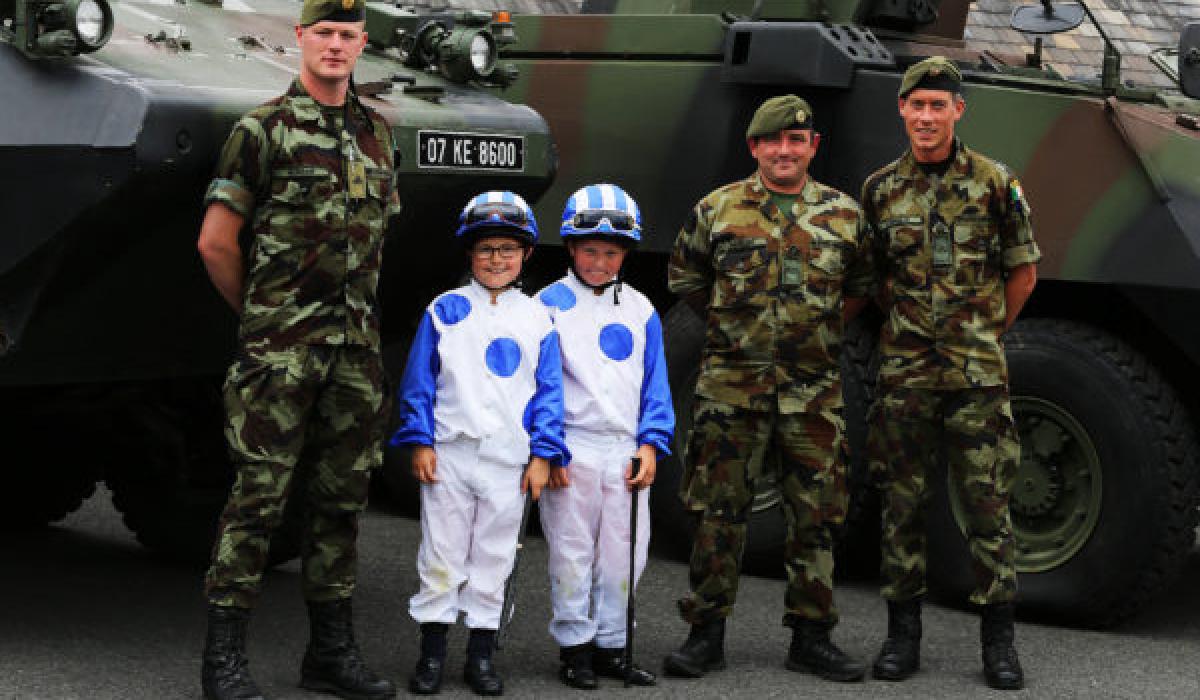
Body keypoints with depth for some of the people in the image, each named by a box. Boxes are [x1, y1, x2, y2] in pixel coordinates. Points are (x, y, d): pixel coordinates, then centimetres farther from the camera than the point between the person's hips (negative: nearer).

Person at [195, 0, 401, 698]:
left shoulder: (378, 131, 13)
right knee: (260, 496, -6)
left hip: (357, 345, 6)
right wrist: (261, 312, 6)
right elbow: (216, 241, -3)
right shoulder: (263, 128, -4)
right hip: (280, 349, -6)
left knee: (342, 497, 10)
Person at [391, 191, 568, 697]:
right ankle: (431, 652, 13)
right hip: (448, 455, -1)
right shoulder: (444, 310, 2)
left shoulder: (536, 318, 5)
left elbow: (549, 390, 5)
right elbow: (419, 380, 3)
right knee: (441, 557, 4)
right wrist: (420, 441, -4)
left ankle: (481, 654, 17)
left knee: (493, 559, 8)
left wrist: (543, 454, -2)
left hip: (509, 460, 1)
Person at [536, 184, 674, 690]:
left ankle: (610, 646, 18)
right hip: (572, 450, -4)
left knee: (625, 554, 8)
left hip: (627, 452, 4)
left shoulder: (640, 310, 9)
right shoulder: (550, 305, -3)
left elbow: (655, 382, 10)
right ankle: (574, 647, 11)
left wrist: (651, 444, 0)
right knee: (573, 552, 2)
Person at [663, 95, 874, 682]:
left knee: (814, 516, 5)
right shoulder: (717, 210, 3)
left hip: (814, 389, 2)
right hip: (731, 385, -1)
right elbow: (684, 277, 14)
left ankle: (811, 637, 14)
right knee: (720, 511, 0)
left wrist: (826, 327, 7)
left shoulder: (844, 215, 6)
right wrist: (732, 327, 10)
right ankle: (706, 634, 9)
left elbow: (863, 283, 18)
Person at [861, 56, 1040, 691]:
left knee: (988, 504, 0)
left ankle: (998, 638, 8)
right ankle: (903, 632, 15)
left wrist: (985, 331, 9)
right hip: (904, 373, 2)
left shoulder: (994, 184, 0)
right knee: (903, 503, 6)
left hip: (978, 375, -2)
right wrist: (907, 323, 9)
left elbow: (1023, 271, 9)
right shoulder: (879, 189, 6)